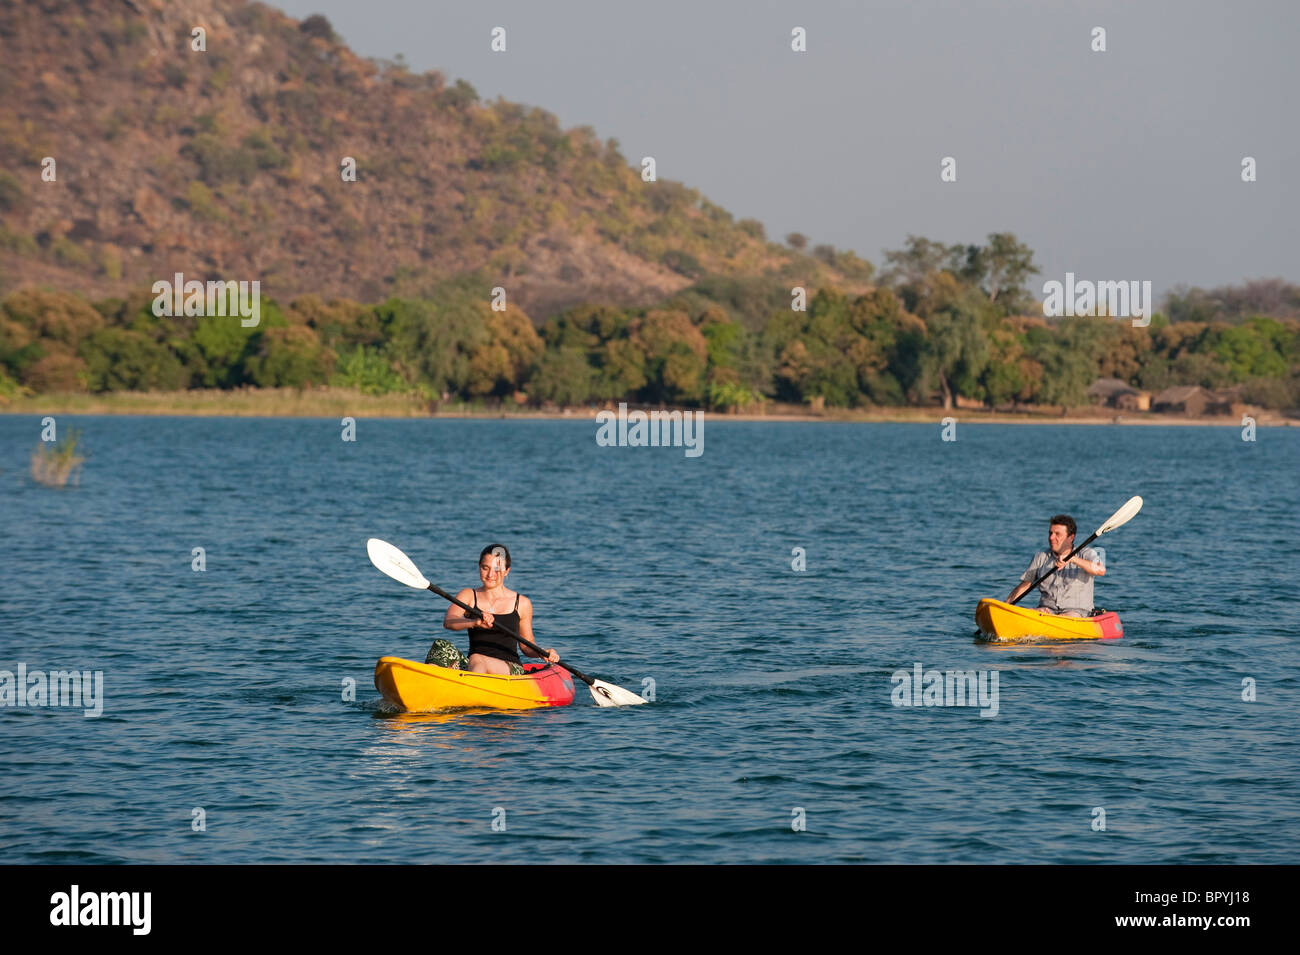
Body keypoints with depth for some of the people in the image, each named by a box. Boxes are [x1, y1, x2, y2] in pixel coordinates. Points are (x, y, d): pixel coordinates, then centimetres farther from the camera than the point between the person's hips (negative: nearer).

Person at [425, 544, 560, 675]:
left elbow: (526, 645, 21)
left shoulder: (522, 603, 9)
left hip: (511, 669, -2)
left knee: (477, 660, -36)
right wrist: (475, 622, -32)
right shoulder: (469, 596, 10)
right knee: (441, 647, -29)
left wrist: (542, 653, -3)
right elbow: (448, 621, -11)